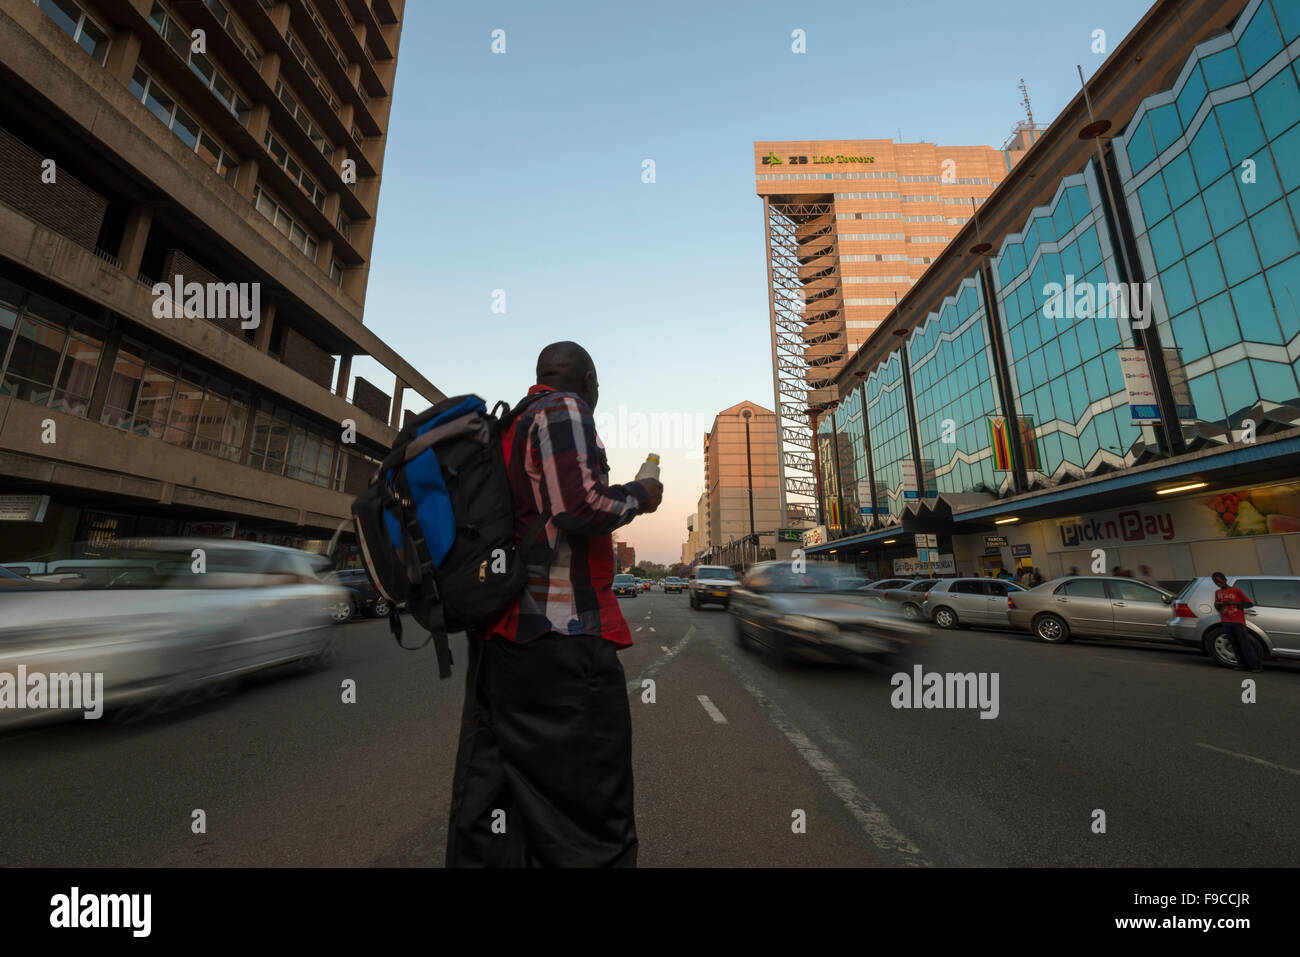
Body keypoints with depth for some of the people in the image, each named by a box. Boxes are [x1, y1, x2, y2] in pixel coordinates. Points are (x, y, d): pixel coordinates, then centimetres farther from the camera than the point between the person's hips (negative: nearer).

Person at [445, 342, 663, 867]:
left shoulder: (505, 425, 21)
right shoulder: (565, 411, -7)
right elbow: (579, 507, -19)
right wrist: (638, 496, -2)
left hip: (499, 636, 10)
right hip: (561, 633, -10)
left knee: (489, 800, 17)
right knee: (589, 805, 1)